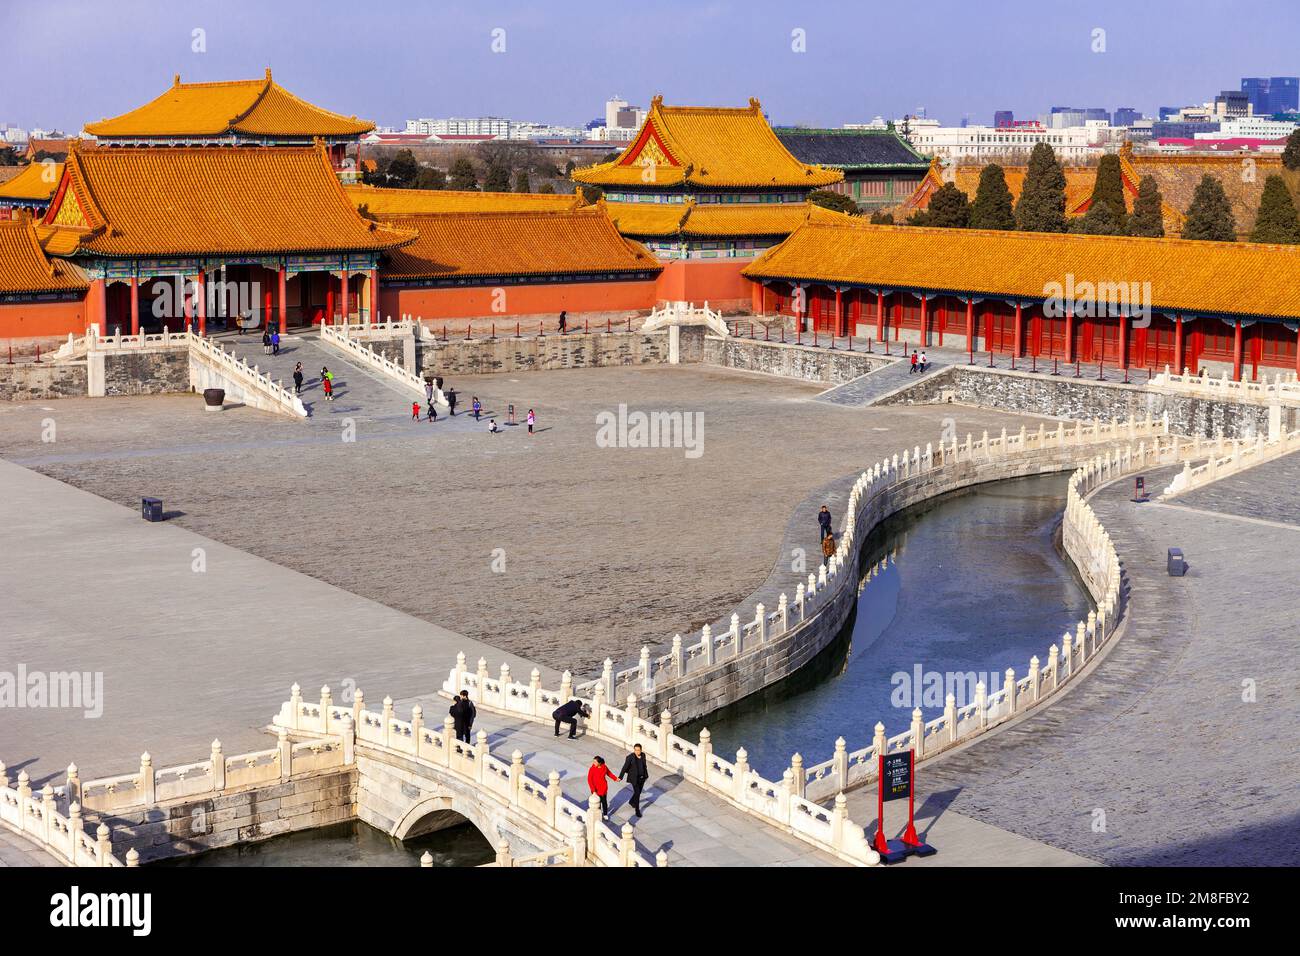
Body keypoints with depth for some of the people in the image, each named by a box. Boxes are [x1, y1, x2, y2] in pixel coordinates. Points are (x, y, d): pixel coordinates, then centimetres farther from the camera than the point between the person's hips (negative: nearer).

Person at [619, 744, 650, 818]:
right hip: (634, 778, -6)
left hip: (642, 777, 6)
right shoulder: (630, 757, -22)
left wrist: (646, 774, 18)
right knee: (637, 793, -5)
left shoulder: (643, 755, -5)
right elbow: (625, 767, -20)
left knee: (638, 792, 21)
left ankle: (632, 802, 49)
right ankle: (637, 810, 9)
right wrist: (620, 777, -23)